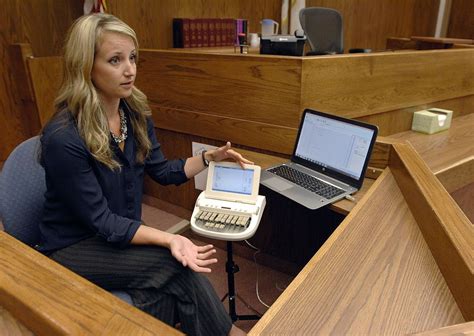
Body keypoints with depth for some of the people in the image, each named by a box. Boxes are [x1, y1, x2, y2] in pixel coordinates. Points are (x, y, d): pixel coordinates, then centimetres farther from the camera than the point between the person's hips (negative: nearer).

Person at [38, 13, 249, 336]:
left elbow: (163, 171, 9)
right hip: (73, 249, -5)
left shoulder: (135, 113, -4)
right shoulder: (64, 137, -25)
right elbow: (100, 221, -22)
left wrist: (210, 158, 0)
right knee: (178, 265, -22)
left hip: (120, 234, 5)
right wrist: (169, 239, -32)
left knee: (166, 290, -22)